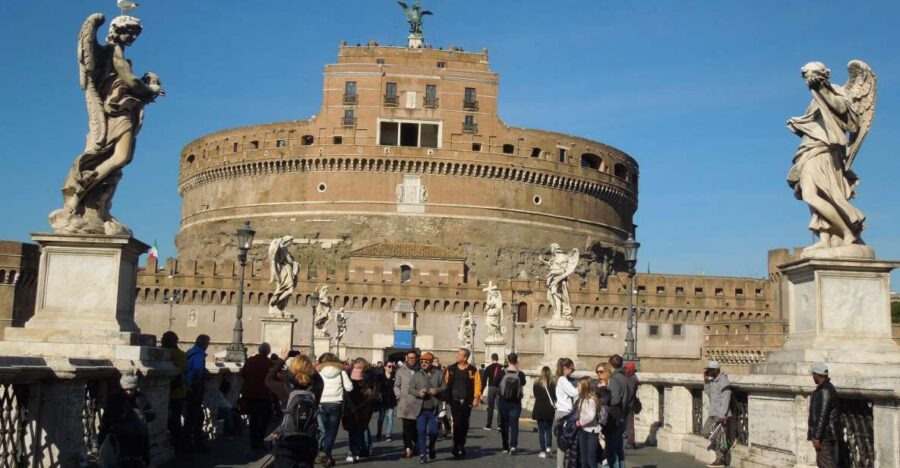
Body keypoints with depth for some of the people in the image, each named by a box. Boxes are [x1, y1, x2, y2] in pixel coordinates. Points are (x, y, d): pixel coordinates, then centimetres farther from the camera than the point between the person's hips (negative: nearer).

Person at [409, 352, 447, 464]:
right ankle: (422, 454, 4)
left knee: (433, 431, 0)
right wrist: (418, 393, -15)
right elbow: (411, 389, 5)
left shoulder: (438, 374, 6)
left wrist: (437, 390, -14)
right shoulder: (416, 374, 7)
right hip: (421, 409, 0)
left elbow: (444, 387, 6)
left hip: (434, 409, 0)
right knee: (421, 432, -2)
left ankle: (431, 447, 29)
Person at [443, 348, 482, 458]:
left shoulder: (473, 370, 2)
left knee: (464, 424, 9)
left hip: (467, 401, 0)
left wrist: (476, 398, -8)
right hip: (455, 401, 0)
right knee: (457, 423, -7)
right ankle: (456, 447, -1)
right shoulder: (451, 369, 6)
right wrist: (446, 397, 1)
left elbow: (477, 384, -1)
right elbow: (446, 384, 7)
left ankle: (461, 445, 25)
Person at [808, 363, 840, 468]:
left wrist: (817, 437, -22)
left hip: (824, 436, -10)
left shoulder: (825, 391, -20)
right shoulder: (823, 389, 12)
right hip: (824, 435, 10)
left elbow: (822, 416, -23)